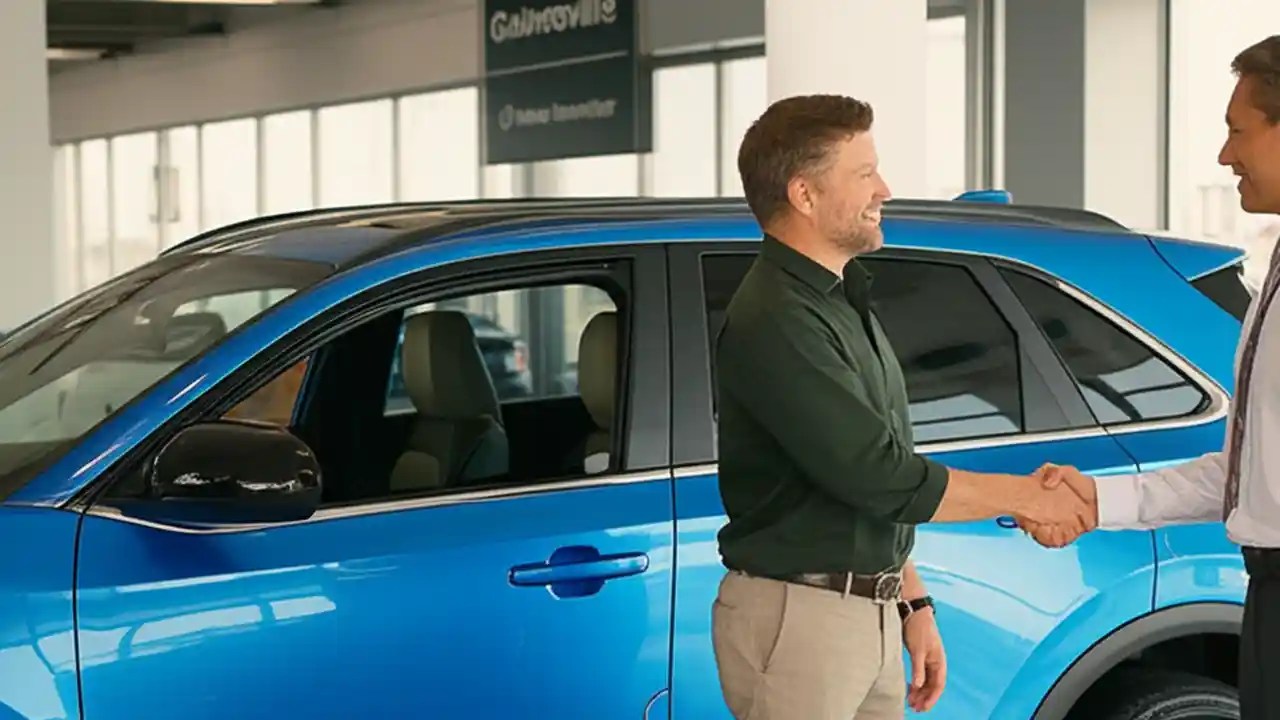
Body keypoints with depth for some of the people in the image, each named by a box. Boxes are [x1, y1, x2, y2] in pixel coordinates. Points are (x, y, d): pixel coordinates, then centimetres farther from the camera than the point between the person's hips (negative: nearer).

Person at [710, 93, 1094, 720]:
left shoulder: (844, 305, 15)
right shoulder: (773, 323, -17)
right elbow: (880, 480, -21)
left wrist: (913, 603, 18)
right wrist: (1023, 497, -11)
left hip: (870, 616, 9)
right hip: (797, 618, -9)